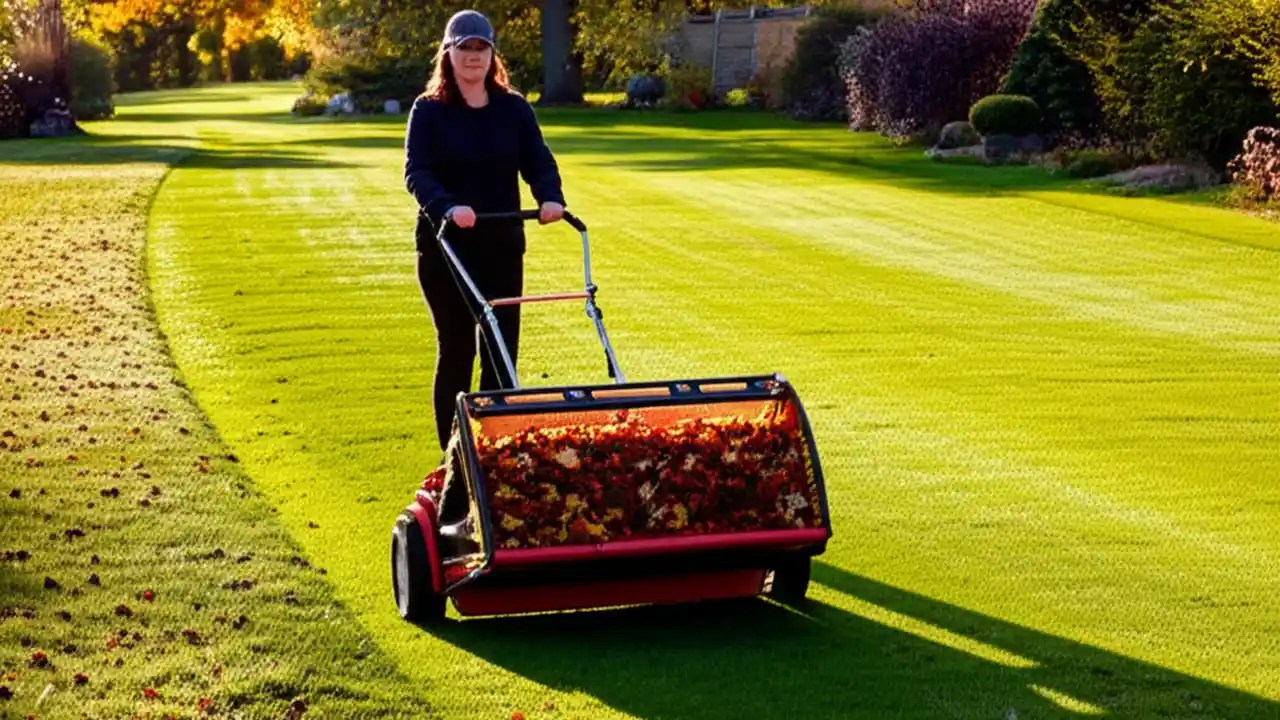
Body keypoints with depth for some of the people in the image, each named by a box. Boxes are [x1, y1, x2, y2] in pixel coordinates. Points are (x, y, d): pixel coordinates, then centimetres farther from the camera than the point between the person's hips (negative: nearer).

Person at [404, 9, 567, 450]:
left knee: (502, 350, 2)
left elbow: (538, 161, -3)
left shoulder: (514, 108, 6)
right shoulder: (429, 110, -3)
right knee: (456, 350, 0)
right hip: (445, 247, -3)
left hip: (502, 245, 3)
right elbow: (416, 172, -15)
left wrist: (550, 198, -25)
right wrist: (447, 207, -34)